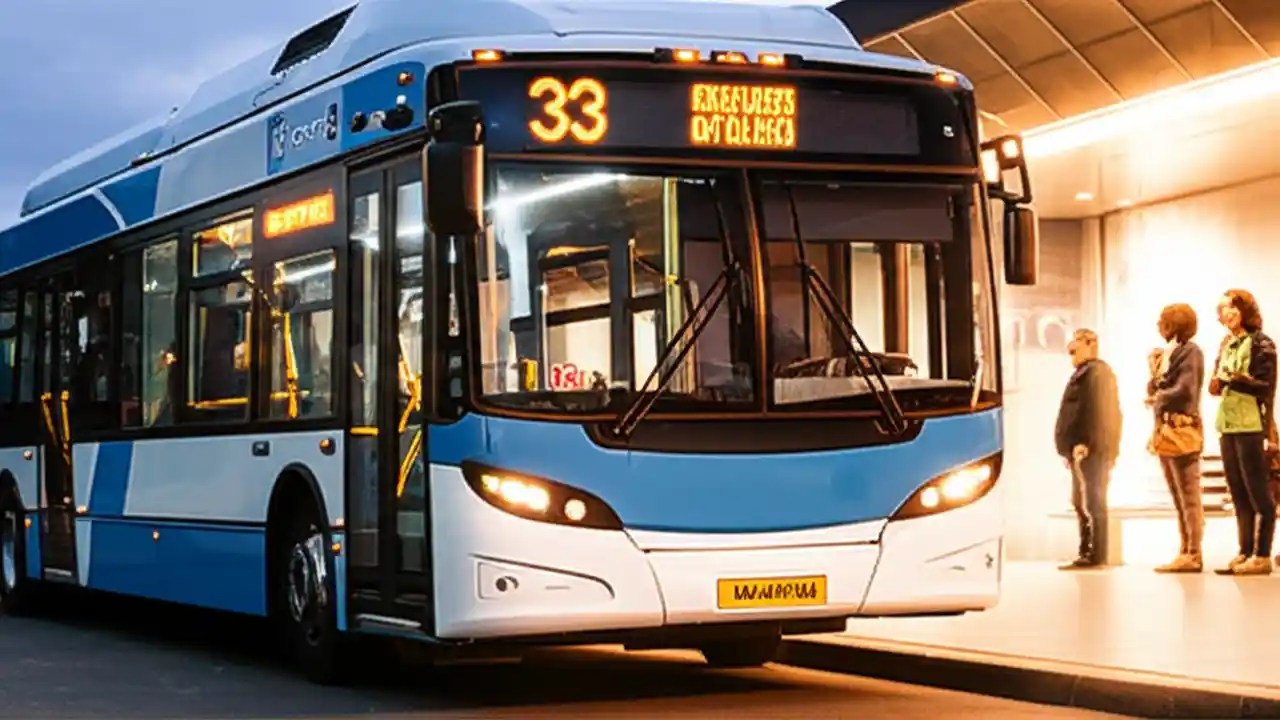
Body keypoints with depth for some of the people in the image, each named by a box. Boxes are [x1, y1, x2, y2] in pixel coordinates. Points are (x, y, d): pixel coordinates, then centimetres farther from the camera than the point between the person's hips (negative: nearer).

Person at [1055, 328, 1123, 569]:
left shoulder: (1095, 372, -9)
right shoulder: (1086, 373, 23)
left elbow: (1093, 410, -20)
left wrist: (1083, 442, -25)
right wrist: (1071, 446, 20)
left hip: (1089, 449, -11)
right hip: (1084, 449, 11)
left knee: (1091, 502, -10)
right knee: (1082, 503, 12)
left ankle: (1095, 555, -11)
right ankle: (1087, 553, 15)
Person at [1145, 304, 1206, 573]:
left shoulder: (1190, 351, -6)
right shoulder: (1169, 353, 20)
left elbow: (1184, 391, -15)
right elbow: (1153, 389, 17)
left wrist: (1158, 398, -2)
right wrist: (1156, 375, -2)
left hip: (1182, 429, -9)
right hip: (1165, 431, 9)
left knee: (1189, 497, -8)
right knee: (1179, 499, 10)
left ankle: (1193, 555, -9)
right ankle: (1185, 552, 13)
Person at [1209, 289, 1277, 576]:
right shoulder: (1227, 345, 15)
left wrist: (1231, 380, -20)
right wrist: (1216, 384, -2)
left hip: (1251, 426, -7)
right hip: (1228, 426, 7)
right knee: (1238, 494, 8)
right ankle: (1246, 553, 13)